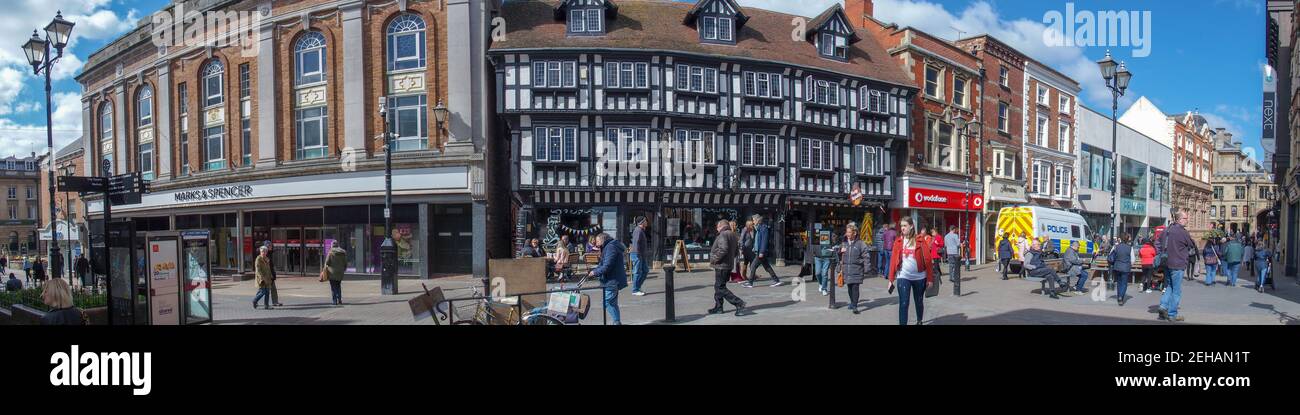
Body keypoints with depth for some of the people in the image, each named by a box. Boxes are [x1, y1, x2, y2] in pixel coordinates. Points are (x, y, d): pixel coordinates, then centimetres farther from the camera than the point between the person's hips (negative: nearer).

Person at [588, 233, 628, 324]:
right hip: (612, 281, 11)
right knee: (612, 303, 15)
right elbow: (602, 265, 19)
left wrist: (595, 272, -14)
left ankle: (617, 321, -10)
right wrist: (592, 270, 4)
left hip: (612, 281, -11)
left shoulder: (611, 247, -16)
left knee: (608, 303, -11)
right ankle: (617, 322, 20)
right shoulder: (607, 248, 19)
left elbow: (607, 266, -23)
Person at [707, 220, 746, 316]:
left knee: (720, 288, -6)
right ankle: (718, 307, 24)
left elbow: (723, 249, -29)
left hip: (721, 266, -10)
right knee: (718, 287, 19)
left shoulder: (723, 235, -15)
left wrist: (714, 260, -19)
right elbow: (736, 252, 20)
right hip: (729, 265, 10)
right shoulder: (733, 235, 15)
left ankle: (739, 303, -12)